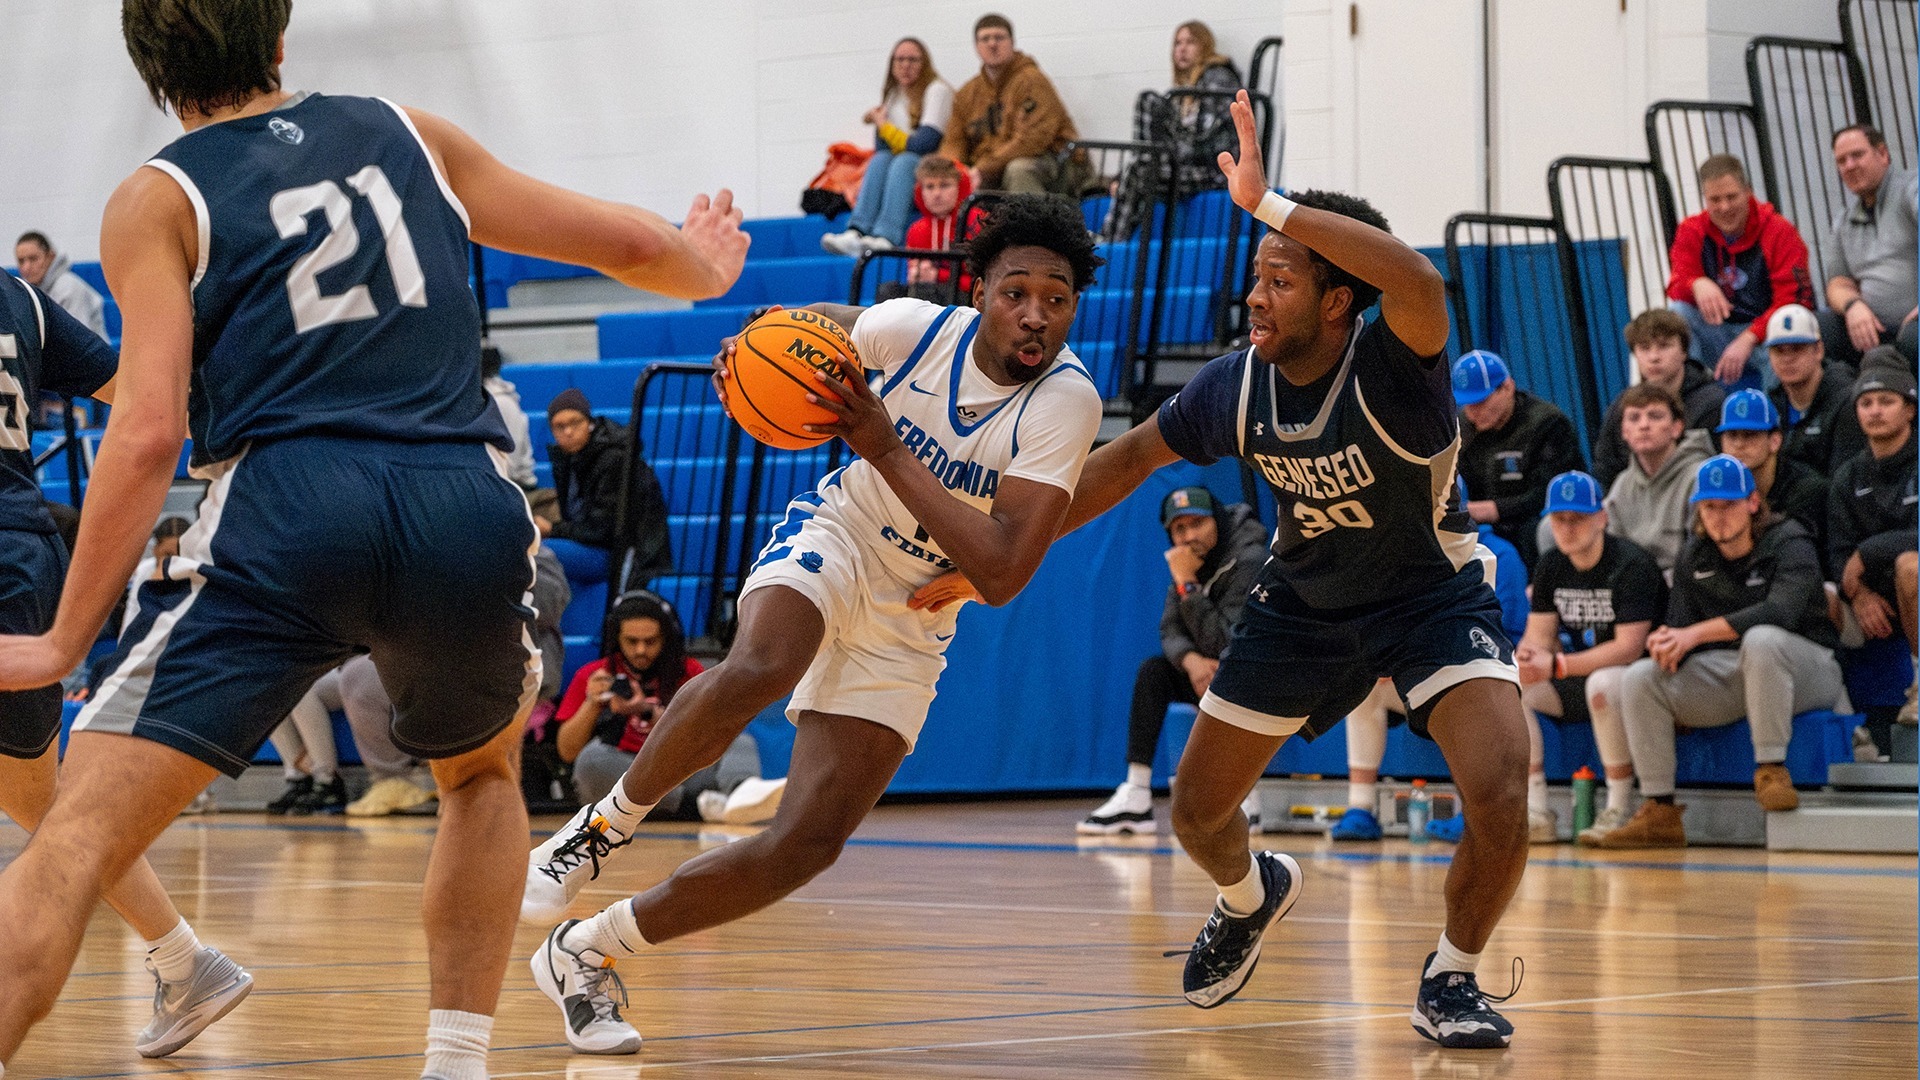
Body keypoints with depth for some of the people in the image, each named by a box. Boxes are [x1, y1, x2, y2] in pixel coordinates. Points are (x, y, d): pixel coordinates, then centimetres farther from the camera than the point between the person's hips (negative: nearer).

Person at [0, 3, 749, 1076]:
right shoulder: (409, 136, 22)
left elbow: (149, 434, -1)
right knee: (482, 772, 34)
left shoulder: (158, 201, 11)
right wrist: (707, 268, 52)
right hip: (468, 506, 3)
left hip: (287, 515, -3)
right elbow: (629, 241, 30)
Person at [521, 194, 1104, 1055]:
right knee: (757, 671, -38)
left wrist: (886, 450, -32)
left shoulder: (1066, 401, -21)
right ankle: (602, 827, -15)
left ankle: (585, 954, 5)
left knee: (809, 843, -10)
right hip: (833, 537, -1)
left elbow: (1002, 575, -29)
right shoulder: (914, 329, -15)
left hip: (910, 621, 1)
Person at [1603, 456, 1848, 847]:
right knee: (1639, 679, -13)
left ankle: (1770, 769, -31)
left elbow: (1780, 612, -28)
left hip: (1806, 672, -6)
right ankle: (1659, 813, -12)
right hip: (1728, 675, 6)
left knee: (1761, 639, -39)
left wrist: (1696, 634, -31)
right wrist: (1667, 644, -21)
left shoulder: (1789, 543, -10)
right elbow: (1680, 623, 6)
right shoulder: (1695, 558, 9)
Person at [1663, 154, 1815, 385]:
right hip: (1717, 335, 3)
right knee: (1677, 311, -24)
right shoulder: (1692, 232, 3)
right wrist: (1697, 285, -34)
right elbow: (1676, 288, -7)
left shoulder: (1780, 232, -7)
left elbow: (1794, 303, -14)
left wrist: (1748, 340, -27)